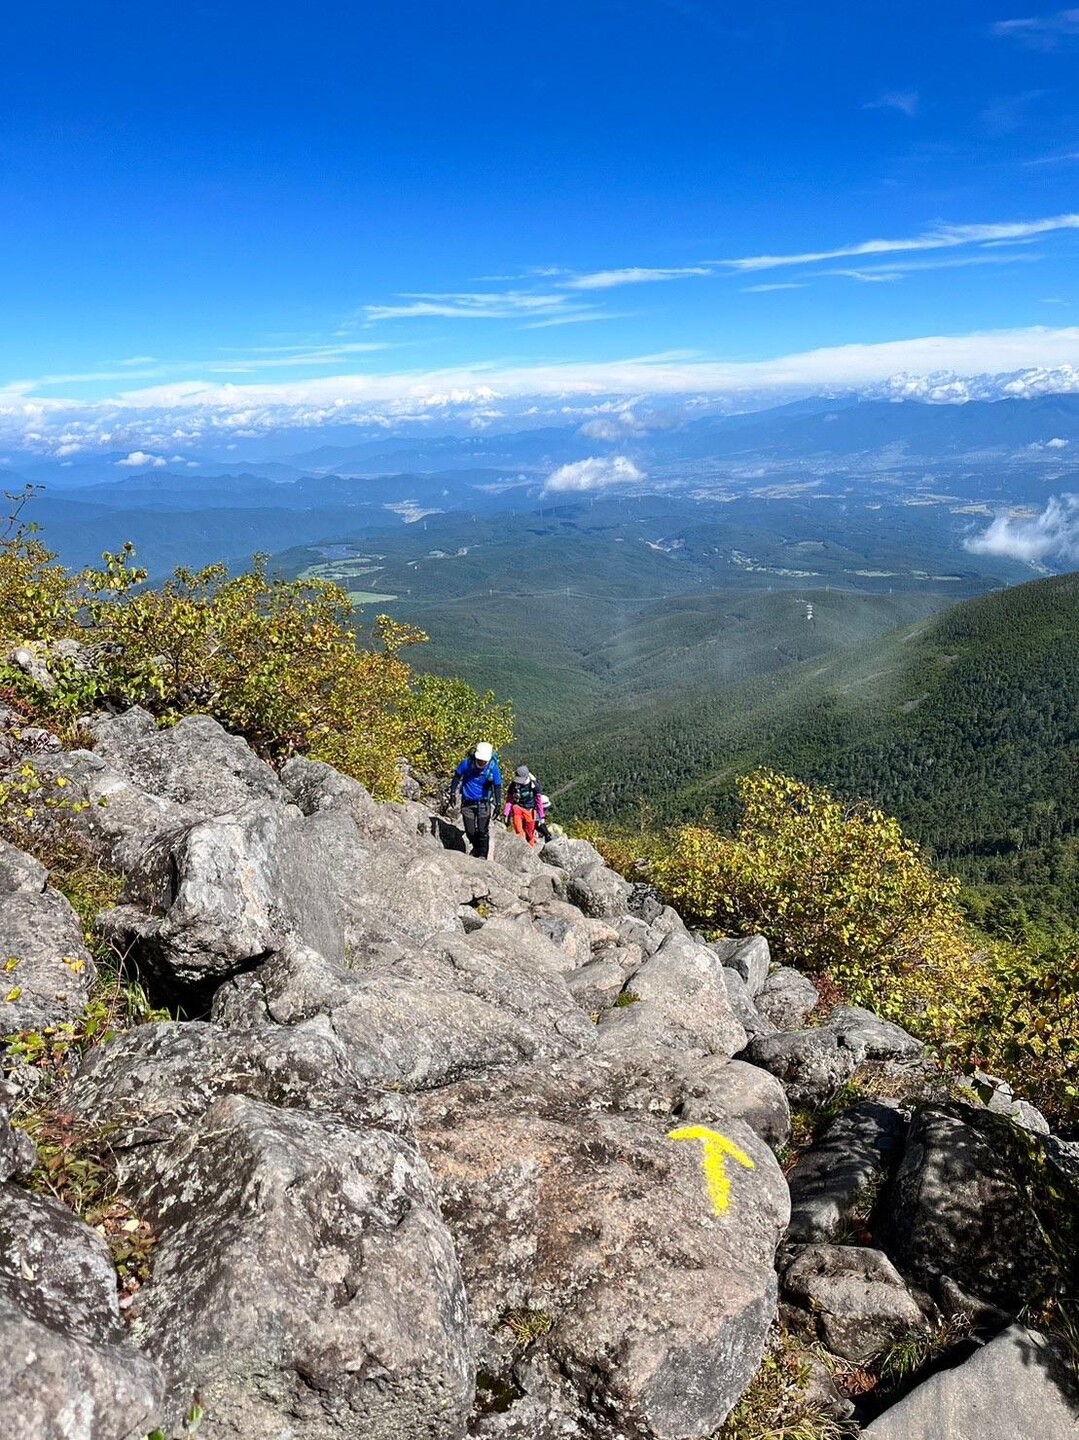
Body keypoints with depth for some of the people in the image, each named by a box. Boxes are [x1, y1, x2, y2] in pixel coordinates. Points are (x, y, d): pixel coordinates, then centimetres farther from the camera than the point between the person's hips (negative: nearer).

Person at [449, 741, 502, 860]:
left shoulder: (493, 767, -16)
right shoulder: (467, 763, -15)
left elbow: (497, 786, -8)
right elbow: (457, 776, 1)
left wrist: (498, 803, -15)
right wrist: (452, 792, 1)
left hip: (483, 804, -1)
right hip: (467, 802, 1)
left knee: (483, 831, -4)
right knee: (470, 831, 6)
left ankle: (482, 855, 11)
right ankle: (476, 847, 33)